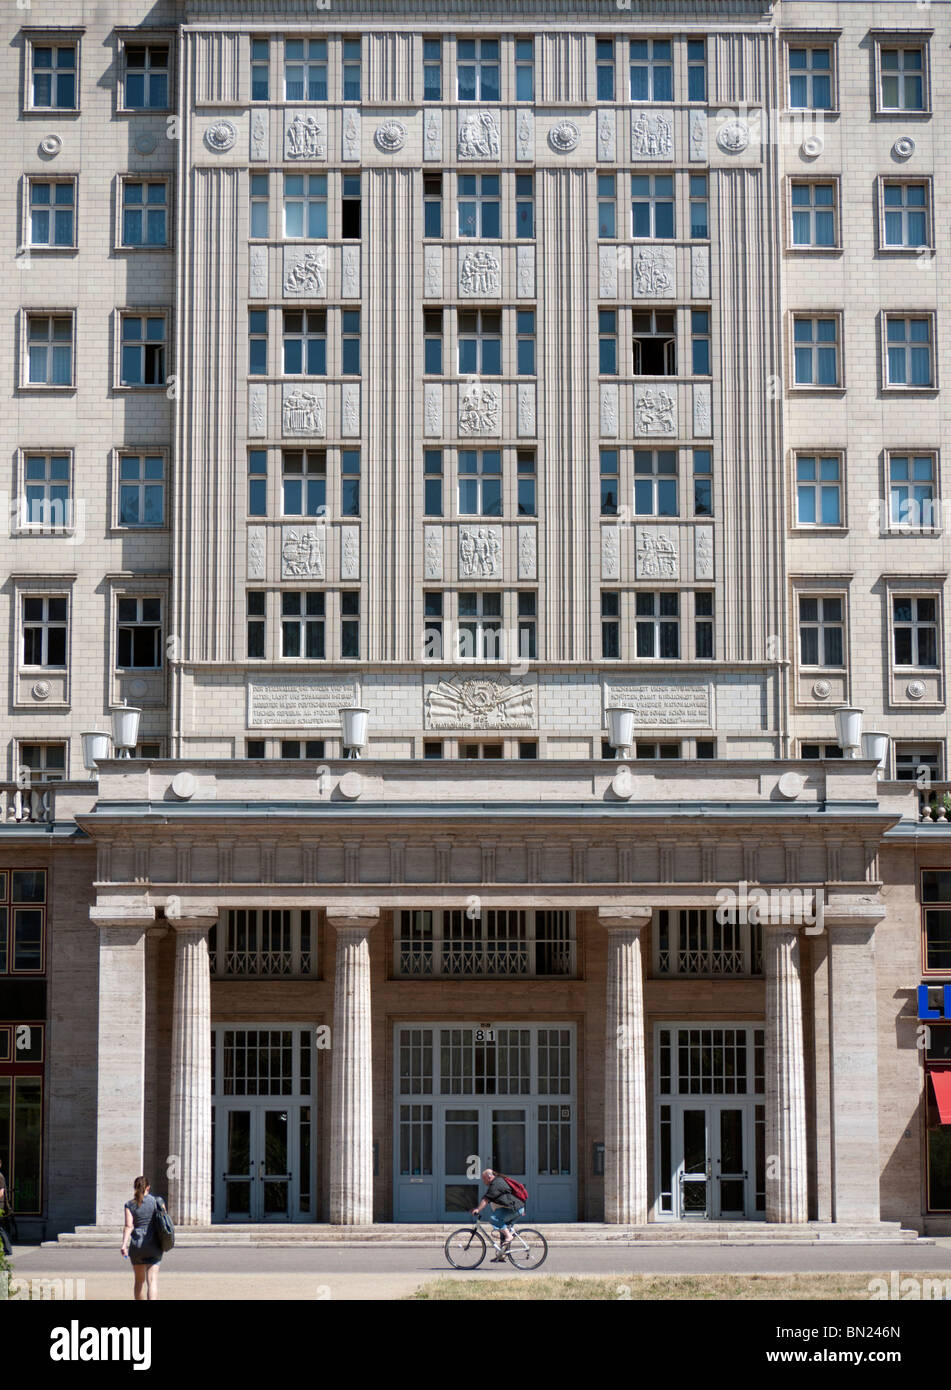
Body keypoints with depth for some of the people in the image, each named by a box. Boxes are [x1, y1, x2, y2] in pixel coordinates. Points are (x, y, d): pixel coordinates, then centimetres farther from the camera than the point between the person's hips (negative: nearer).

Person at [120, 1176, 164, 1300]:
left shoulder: (130, 1205, 0)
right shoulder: (156, 1201, 0)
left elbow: (129, 1226, -11)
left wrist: (124, 1244, -16)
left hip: (136, 1244, 1)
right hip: (153, 1245, -1)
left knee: (139, 1280, 18)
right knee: (152, 1280, -8)